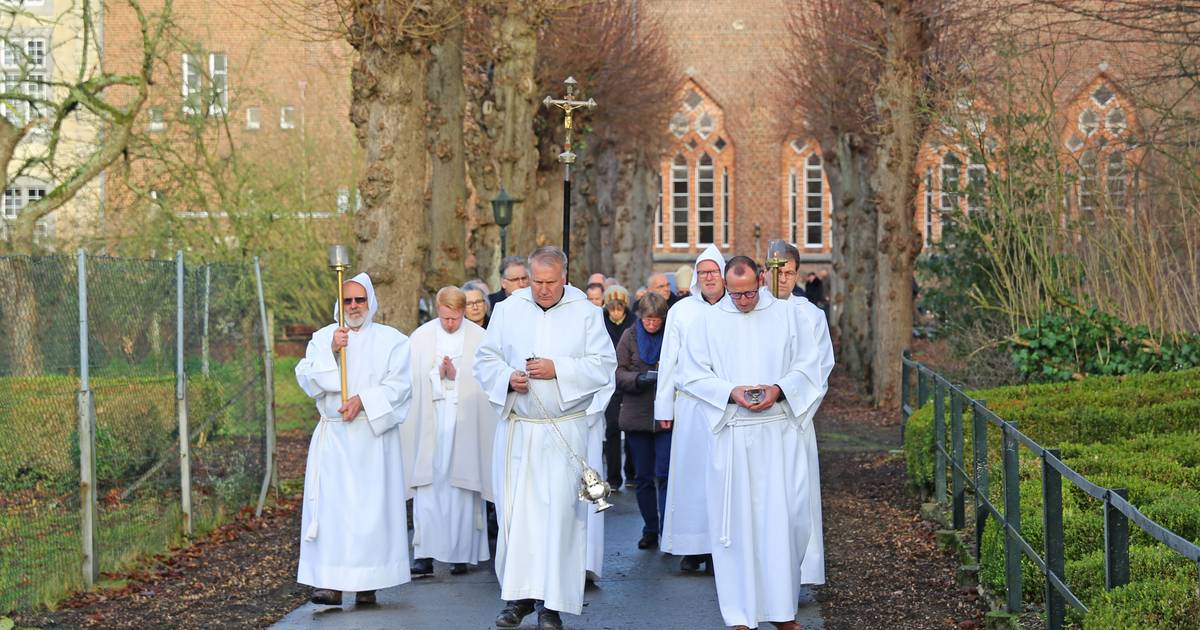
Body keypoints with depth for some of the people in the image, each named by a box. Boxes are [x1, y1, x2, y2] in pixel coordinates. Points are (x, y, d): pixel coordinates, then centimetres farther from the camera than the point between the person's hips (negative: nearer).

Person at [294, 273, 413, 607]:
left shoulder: (391, 339, 6)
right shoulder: (323, 338, 12)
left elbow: (398, 385, -3)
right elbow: (307, 380, 0)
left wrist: (362, 400, -14)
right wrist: (331, 351, -12)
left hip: (374, 435, -1)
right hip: (333, 437, 1)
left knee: (371, 506, -4)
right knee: (330, 505, -7)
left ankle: (368, 583, 0)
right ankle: (331, 584, -8)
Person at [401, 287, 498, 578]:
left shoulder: (479, 338, 1)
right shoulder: (420, 337, 5)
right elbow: (413, 380, 4)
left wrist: (456, 374, -13)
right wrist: (438, 374, -12)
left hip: (466, 423, -1)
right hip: (429, 422, 1)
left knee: (462, 490, 2)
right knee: (428, 487, -5)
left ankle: (461, 554, 9)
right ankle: (425, 556, -7)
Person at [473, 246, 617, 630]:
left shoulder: (586, 313, 0)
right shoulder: (508, 311, 6)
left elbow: (604, 365, -4)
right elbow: (485, 360, 9)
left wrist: (558, 369, -15)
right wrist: (508, 378, -12)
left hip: (567, 432, -2)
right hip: (518, 429, 2)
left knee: (559, 511, -5)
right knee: (515, 509, 1)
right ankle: (518, 594, 12)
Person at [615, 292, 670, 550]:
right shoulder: (630, 336, 6)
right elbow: (619, 373, 2)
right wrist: (639, 379, -15)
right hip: (637, 415, 3)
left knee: (665, 474, -9)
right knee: (643, 476, 9)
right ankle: (650, 530, 20)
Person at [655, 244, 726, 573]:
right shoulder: (681, 311, 7)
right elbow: (669, 360, 9)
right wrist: (664, 407, 6)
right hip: (691, 406, 1)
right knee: (689, 473, -1)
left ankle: (720, 547, 5)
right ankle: (691, 548, 5)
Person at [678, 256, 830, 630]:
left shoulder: (786, 314, 6)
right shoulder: (709, 322, 4)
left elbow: (809, 365, 7)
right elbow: (692, 375, 3)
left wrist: (780, 389, -12)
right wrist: (731, 392, -12)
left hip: (779, 434, 1)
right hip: (731, 436, 0)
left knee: (786, 515, -1)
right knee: (735, 519, 0)